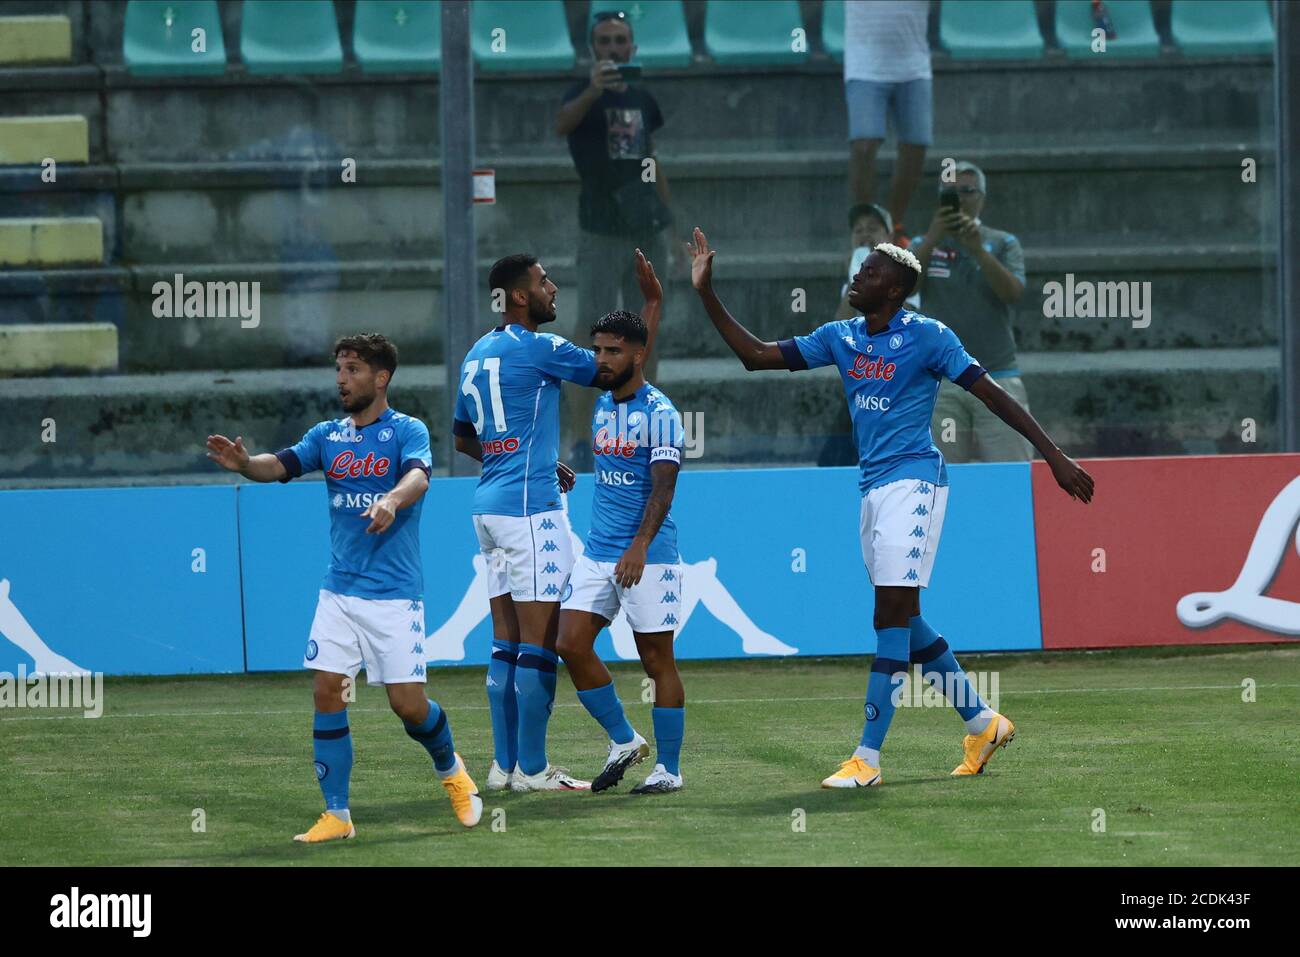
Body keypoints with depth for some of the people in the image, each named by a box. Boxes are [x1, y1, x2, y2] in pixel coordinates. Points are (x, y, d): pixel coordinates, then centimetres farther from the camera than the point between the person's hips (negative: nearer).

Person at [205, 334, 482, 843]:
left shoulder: (407, 431, -6)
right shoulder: (328, 435, 9)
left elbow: (418, 476, -25)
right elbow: (282, 464, -5)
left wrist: (392, 501, -47)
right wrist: (243, 463, -27)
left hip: (394, 594, -4)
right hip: (339, 590, 4)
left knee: (408, 704, -4)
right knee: (327, 693, -5)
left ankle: (451, 769, 27)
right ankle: (336, 815, 1)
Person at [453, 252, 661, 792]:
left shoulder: (477, 356, 15)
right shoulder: (538, 348, -10)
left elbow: (463, 438, 25)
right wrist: (652, 302, 1)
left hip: (490, 504, 9)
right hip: (530, 506, -9)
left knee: (507, 645, 10)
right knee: (539, 645, -6)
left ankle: (504, 765, 11)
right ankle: (532, 769, -5)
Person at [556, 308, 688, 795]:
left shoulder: (659, 412, -11)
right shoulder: (602, 407, 13)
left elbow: (663, 487, -20)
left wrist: (640, 545, -31)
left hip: (648, 557, -7)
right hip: (598, 552, 7)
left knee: (657, 659, -2)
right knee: (571, 644, -3)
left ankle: (669, 769, 7)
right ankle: (623, 742, 12)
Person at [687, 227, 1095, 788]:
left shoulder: (926, 337, -7)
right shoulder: (839, 339, 11)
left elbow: (992, 394, -5)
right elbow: (755, 355, 11)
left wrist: (1054, 456, -7)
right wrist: (706, 294, 4)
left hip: (912, 481, -8)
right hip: (873, 488, 8)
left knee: (892, 618, -12)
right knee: (904, 622, 11)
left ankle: (868, 757, -15)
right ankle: (982, 724, 25)